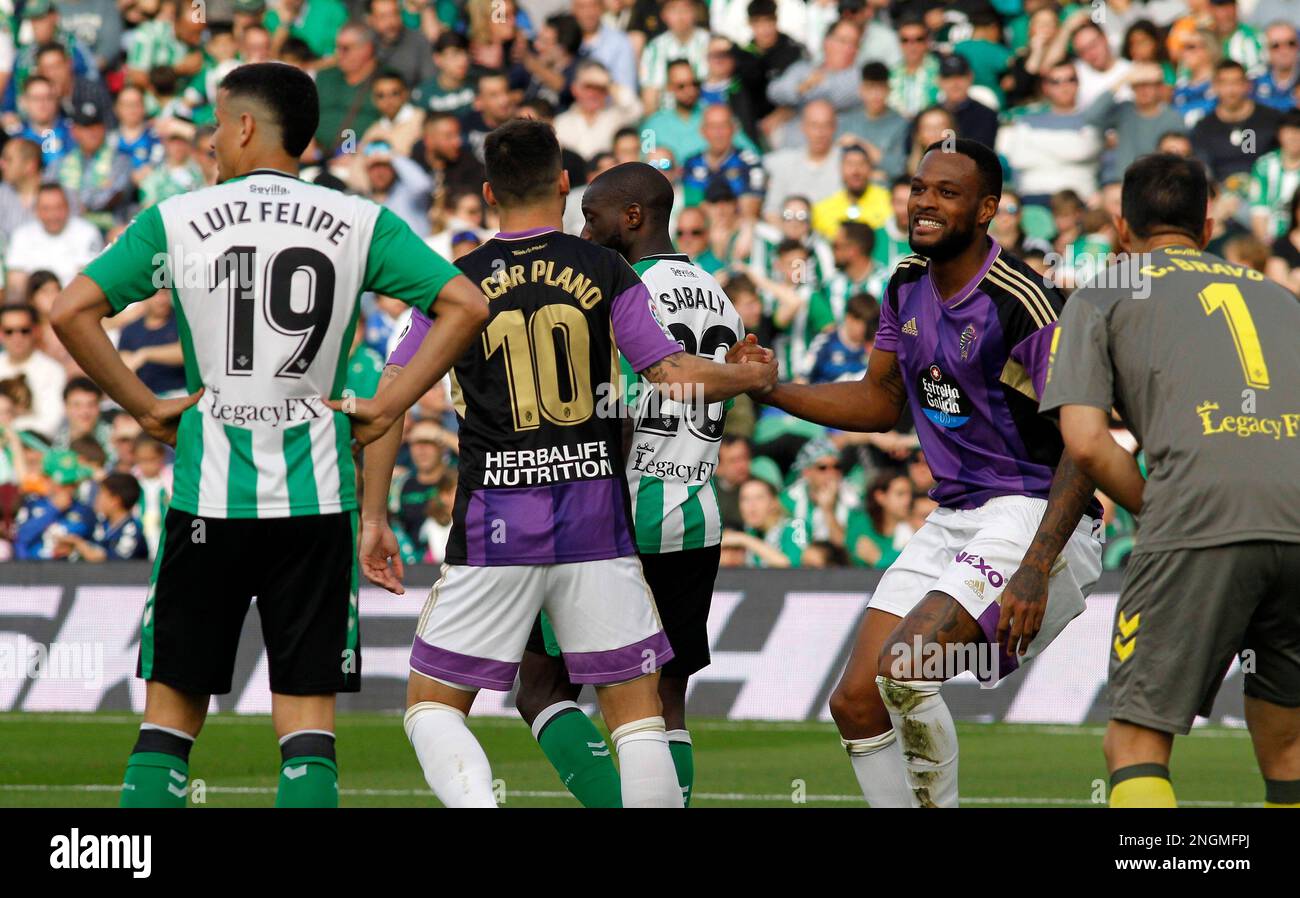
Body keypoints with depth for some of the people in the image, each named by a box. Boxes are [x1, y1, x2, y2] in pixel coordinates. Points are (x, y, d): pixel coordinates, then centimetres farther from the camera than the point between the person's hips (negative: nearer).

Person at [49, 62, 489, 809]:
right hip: (315, 494, 0)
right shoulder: (361, 223, 3)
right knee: (308, 713, 1)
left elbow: (72, 311, -6)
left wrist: (145, 406, 2)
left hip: (208, 490, 0)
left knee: (172, 708, 8)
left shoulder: (176, 220, 1)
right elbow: (467, 305, -3)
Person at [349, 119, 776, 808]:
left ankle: (477, 804, -18)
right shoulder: (605, 272, 2)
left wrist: (373, 518, 6)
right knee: (637, 713, 7)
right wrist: (755, 377, 17)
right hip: (596, 516, 0)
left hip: (494, 524, 0)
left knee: (431, 706, 8)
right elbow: (677, 379, -2)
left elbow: (387, 402, -1)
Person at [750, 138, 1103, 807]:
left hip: (1032, 517, -9)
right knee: (856, 702, 2)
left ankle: (939, 803, -6)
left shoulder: (1022, 304, -19)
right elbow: (882, 400, 21)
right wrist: (769, 389, 7)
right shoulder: (907, 286, 6)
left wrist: (1034, 571, -27)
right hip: (954, 519, 9)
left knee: (904, 667, -25)